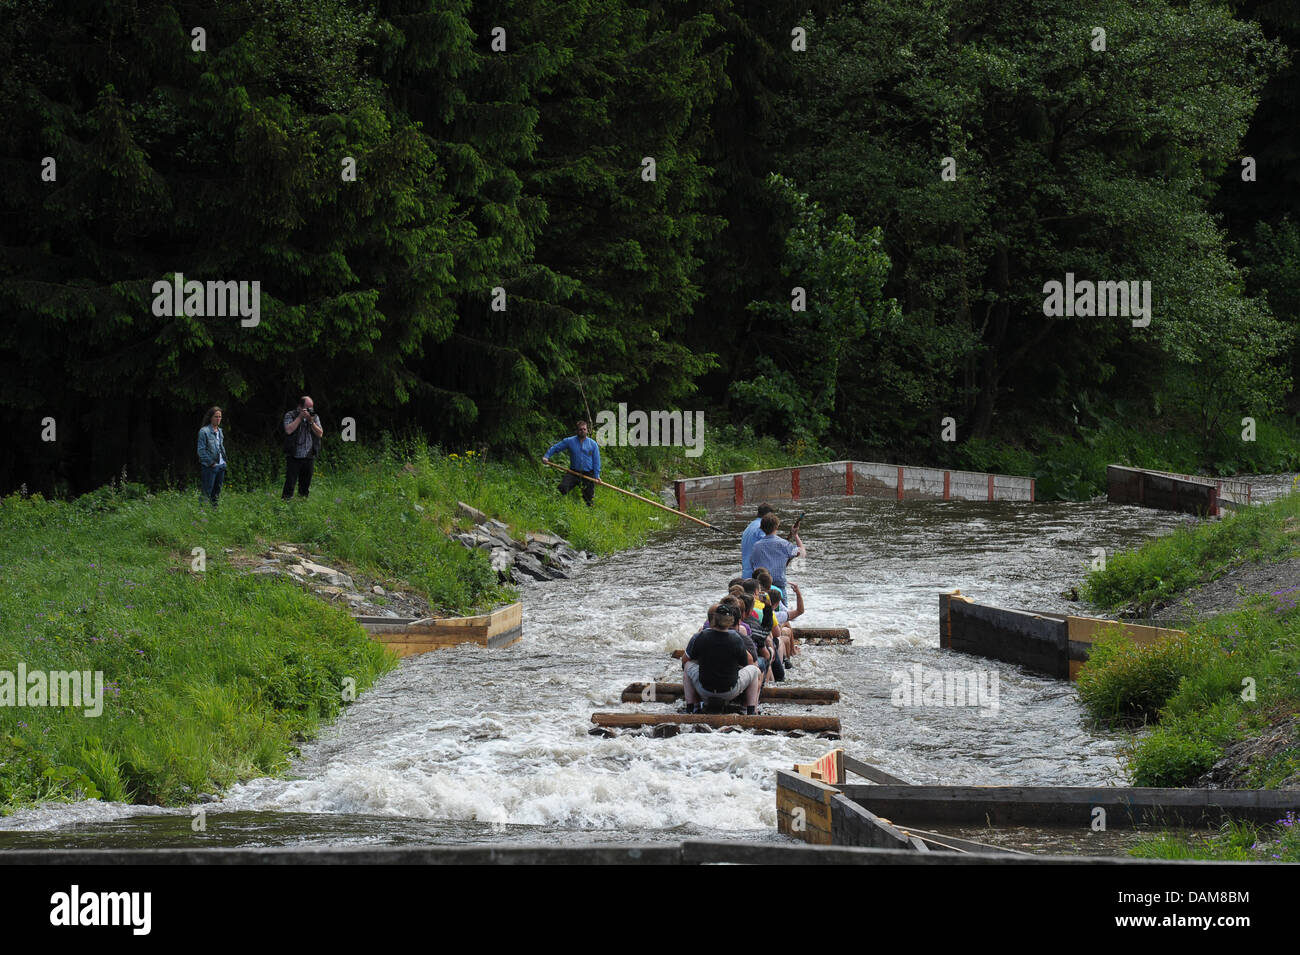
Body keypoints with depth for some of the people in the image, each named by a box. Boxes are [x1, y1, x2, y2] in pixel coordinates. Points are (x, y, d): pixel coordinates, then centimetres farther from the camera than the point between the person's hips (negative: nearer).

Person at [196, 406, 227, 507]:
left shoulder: (219, 431, 13)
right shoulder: (204, 431, -9)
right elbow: (201, 450, -12)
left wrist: (224, 461, 11)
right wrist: (211, 463, -14)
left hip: (221, 465, 7)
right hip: (209, 467, -7)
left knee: (217, 492, 11)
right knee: (207, 492, -7)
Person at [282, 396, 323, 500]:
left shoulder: (314, 417, 11)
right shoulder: (290, 415, 1)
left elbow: (320, 434, 4)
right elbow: (289, 430, -16)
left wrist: (311, 421, -8)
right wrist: (300, 417, -14)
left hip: (309, 457, 4)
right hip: (293, 457, -4)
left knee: (305, 485, 8)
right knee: (290, 483, -8)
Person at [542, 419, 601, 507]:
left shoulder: (593, 444, 4)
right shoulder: (569, 441, 3)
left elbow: (596, 460, 4)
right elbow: (555, 447, 9)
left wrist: (597, 475, -4)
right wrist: (546, 456, -4)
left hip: (588, 473, 0)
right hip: (573, 472, 0)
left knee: (588, 496, -1)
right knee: (562, 488, -21)